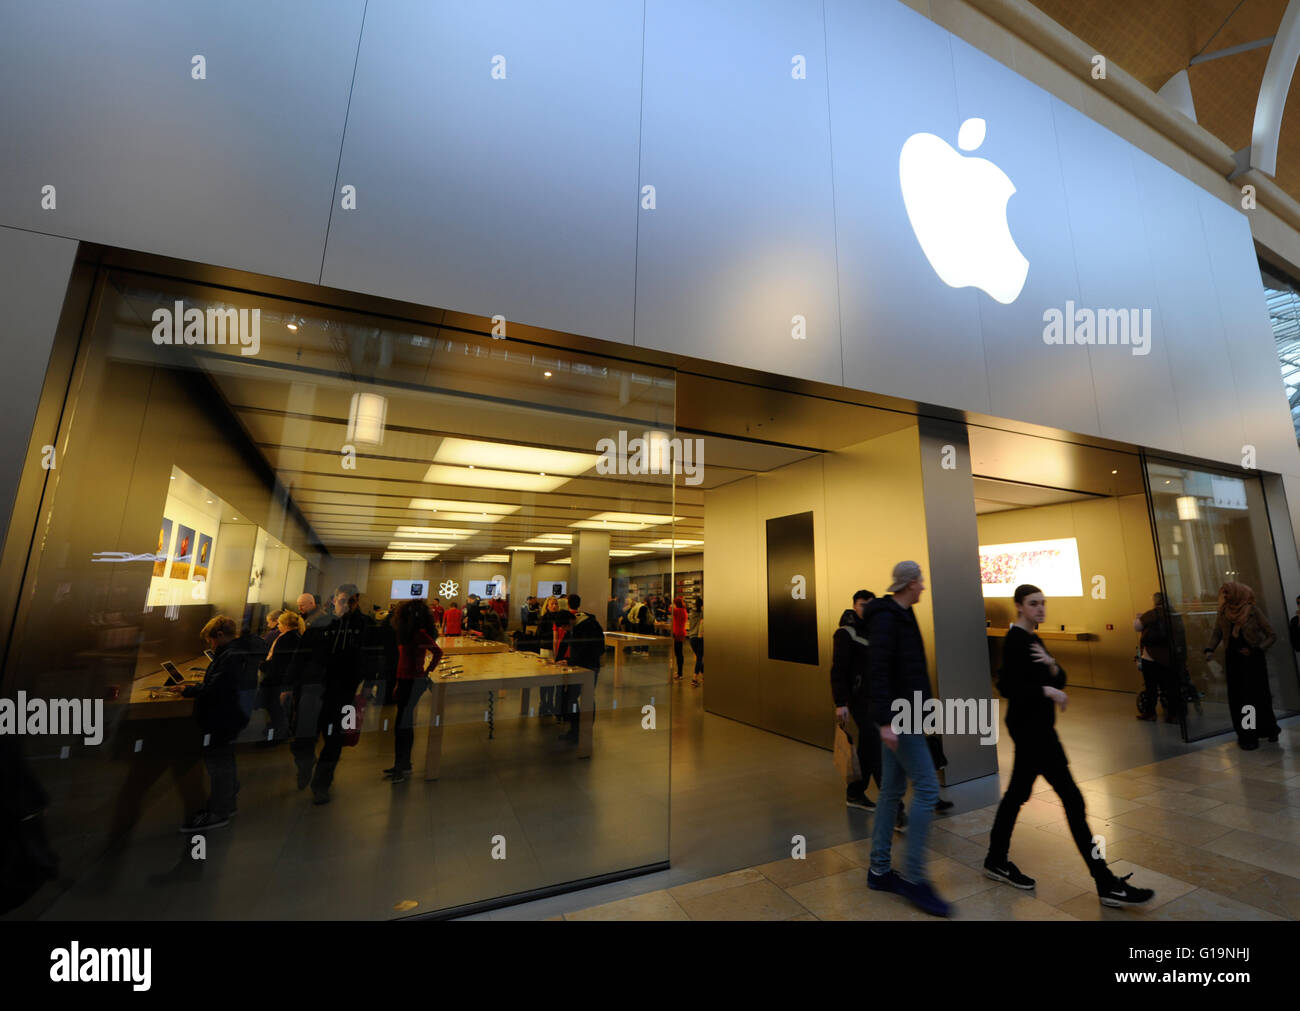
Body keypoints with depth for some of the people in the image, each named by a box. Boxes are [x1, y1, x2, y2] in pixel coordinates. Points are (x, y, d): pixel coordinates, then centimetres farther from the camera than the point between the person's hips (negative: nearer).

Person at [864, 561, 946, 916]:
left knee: (892, 790, 13)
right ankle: (913, 878, 7)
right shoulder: (886, 618, -17)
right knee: (927, 789, -5)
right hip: (898, 717, -10)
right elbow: (877, 670, -23)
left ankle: (880, 871, 24)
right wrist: (885, 720, -26)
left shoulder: (901, 616, 13)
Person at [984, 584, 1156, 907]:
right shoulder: (1015, 640, -16)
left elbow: (1059, 680, 10)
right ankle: (1107, 885, 6)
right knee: (1072, 799, -4)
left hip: (1036, 726, 10)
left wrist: (1051, 665, -9)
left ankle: (996, 861, 27)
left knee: (1017, 793, 15)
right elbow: (1006, 686, -22)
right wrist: (1047, 691, -19)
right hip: (1029, 727, -10)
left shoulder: (1033, 639, 13)